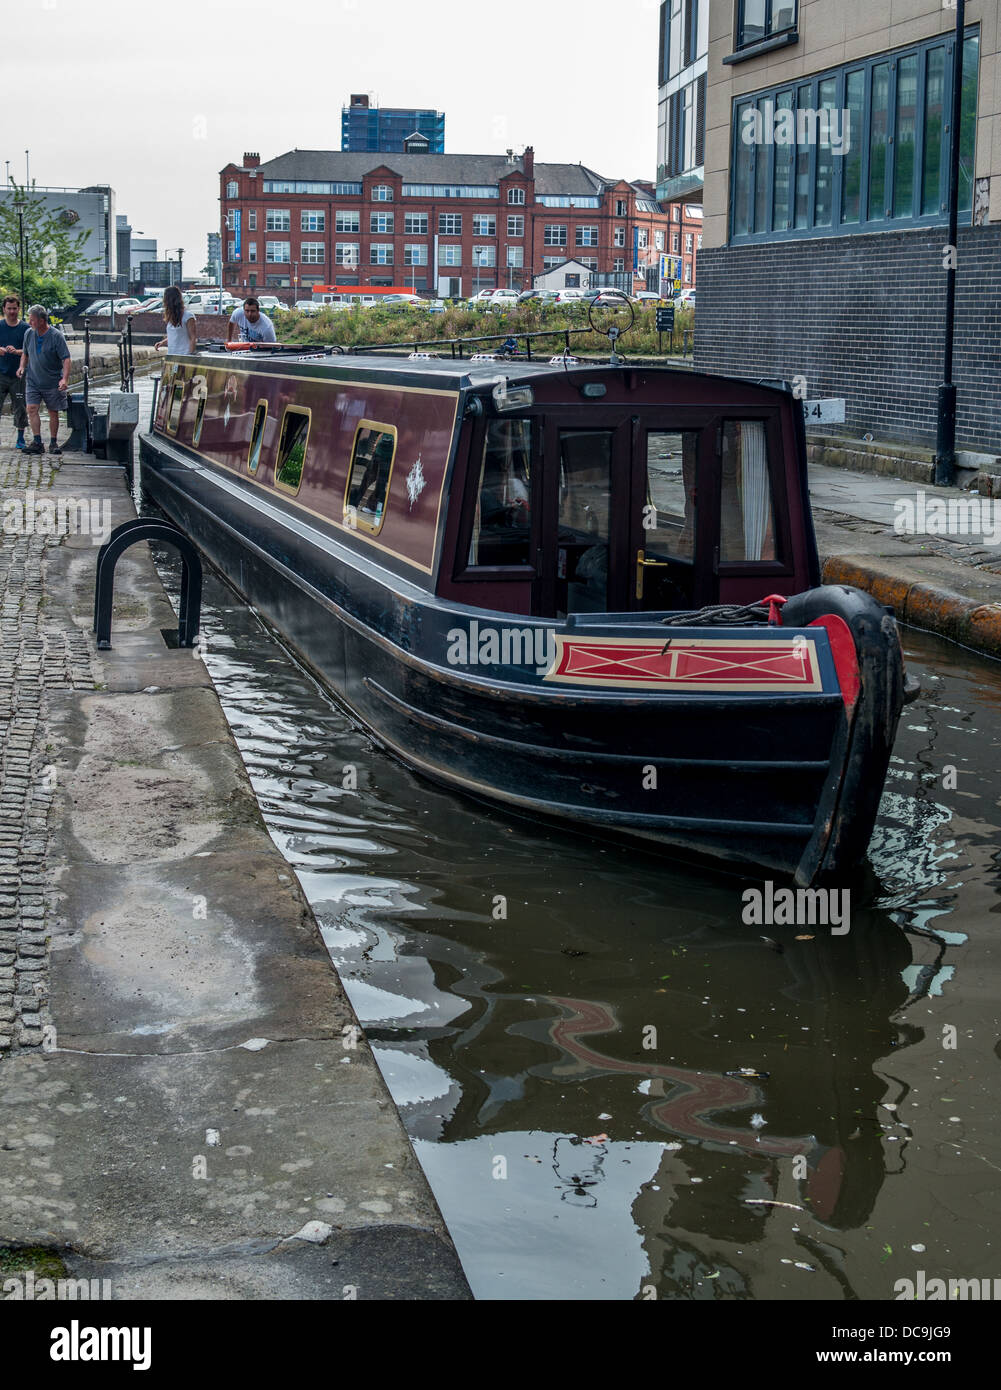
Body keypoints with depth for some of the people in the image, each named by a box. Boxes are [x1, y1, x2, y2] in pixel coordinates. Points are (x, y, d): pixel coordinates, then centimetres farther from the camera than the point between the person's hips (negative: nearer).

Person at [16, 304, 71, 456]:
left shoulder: (56, 336, -11)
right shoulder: (29, 334, 3)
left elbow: (66, 358, -12)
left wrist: (65, 378, -22)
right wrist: (22, 366, 2)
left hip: (53, 382, -3)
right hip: (33, 380, 3)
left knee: (53, 412, 5)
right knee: (32, 408, -11)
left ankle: (53, 443, 16)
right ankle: (37, 442, -10)